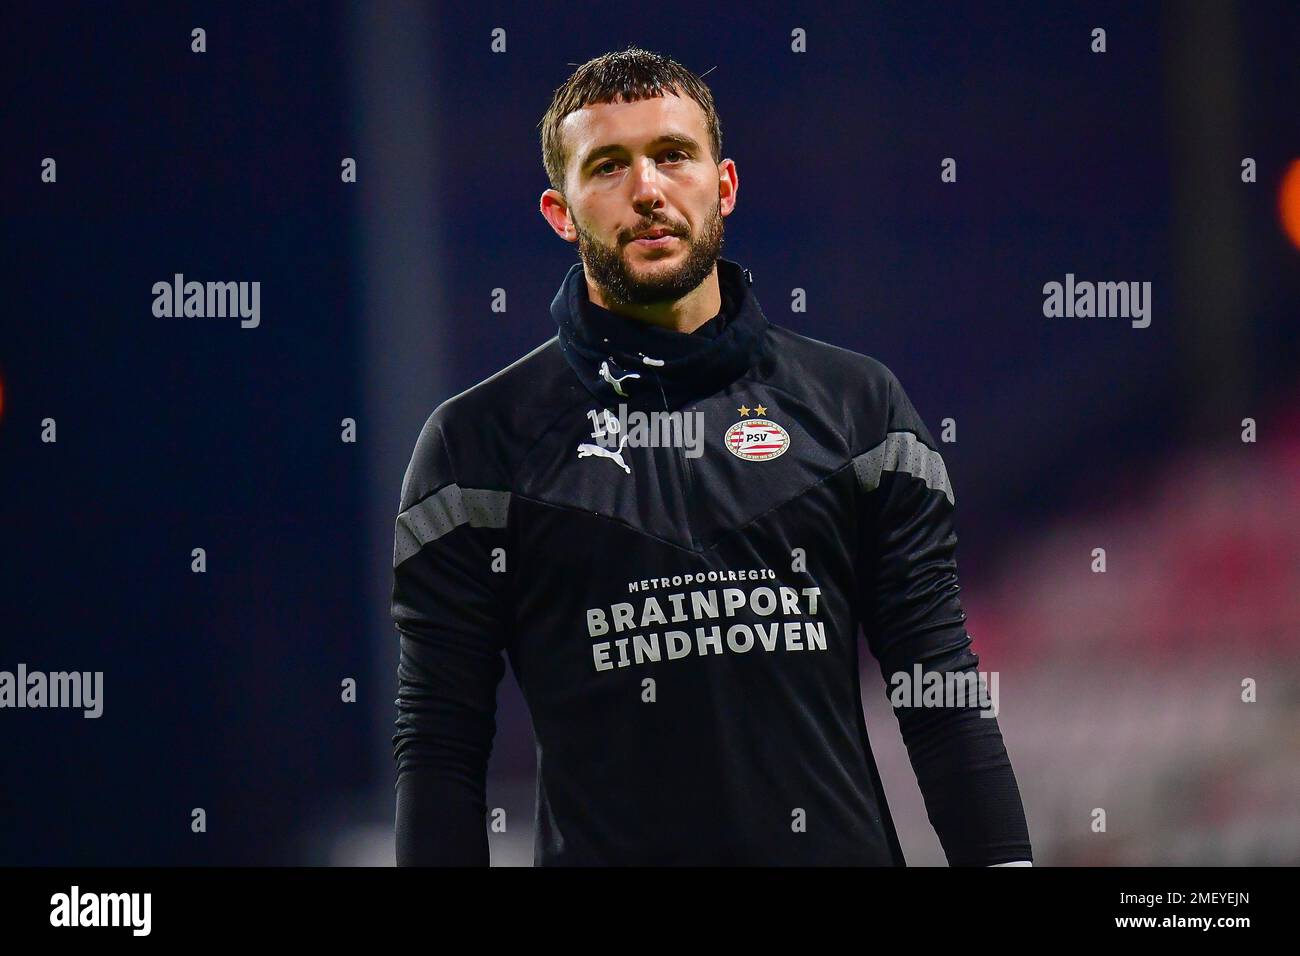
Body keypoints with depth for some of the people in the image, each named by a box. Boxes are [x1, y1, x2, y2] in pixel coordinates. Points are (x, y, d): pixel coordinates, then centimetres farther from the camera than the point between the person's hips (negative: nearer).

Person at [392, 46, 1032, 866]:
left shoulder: (855, 403, 6)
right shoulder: (478, 440, 2)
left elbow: (941, 680, 4)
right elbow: (440, 739, 0)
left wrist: (1002, 860, -5)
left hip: (839, 845, 1)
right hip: (603, 846, -1)